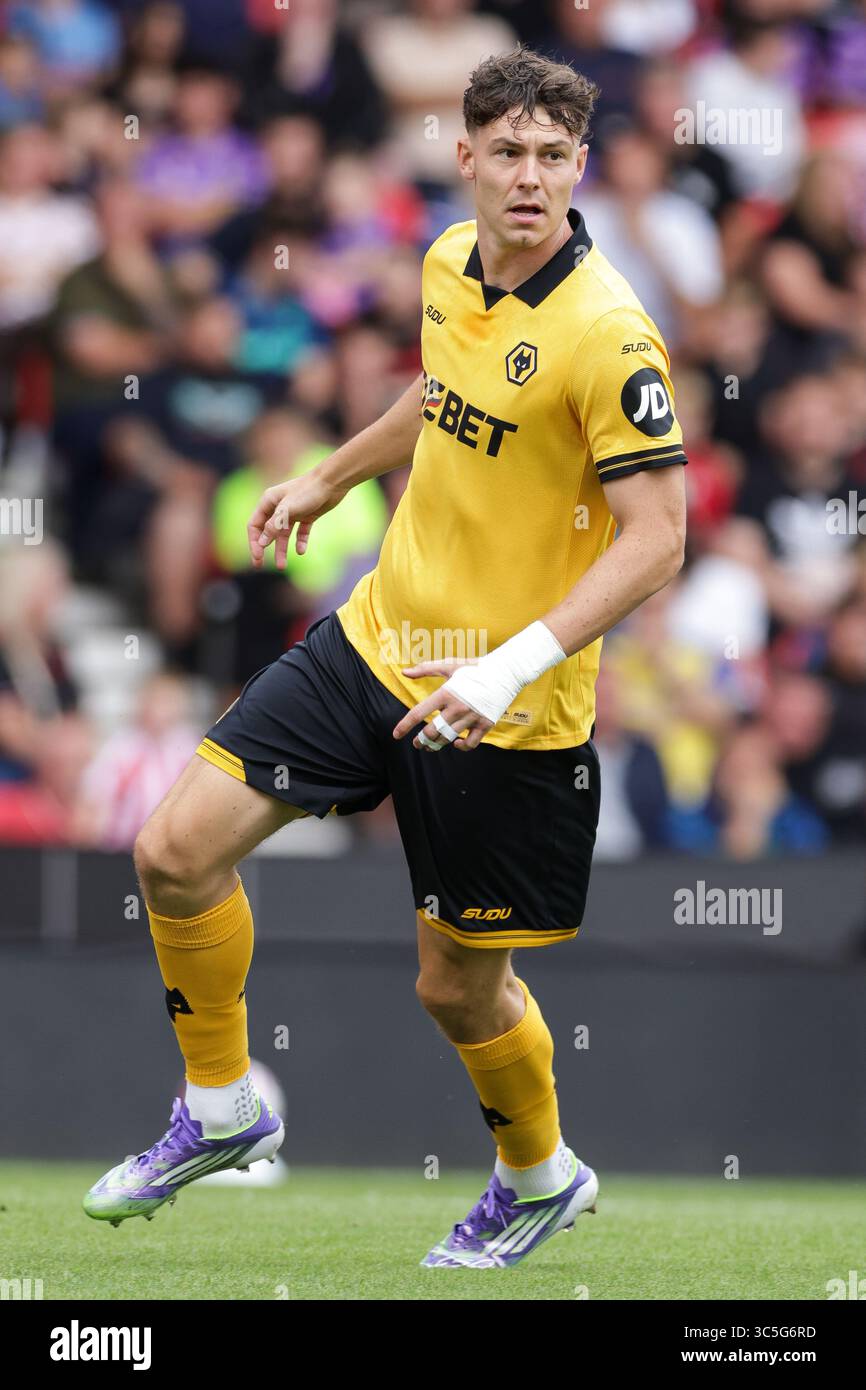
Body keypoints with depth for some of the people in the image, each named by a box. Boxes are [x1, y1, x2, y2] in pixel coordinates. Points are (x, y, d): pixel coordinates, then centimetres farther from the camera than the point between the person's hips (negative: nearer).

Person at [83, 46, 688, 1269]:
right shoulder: (450, 265, 1)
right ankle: (221, 1114, 19)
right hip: (374, 643, 6)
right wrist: (330, 478, 35)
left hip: (506, 712, -6)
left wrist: (518, 662, -32)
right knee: (177, 851, -3)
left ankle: (542, 1176, 37)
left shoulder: (607, 335, -22)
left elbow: (655, 537, -23)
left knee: (459, 985, 6)